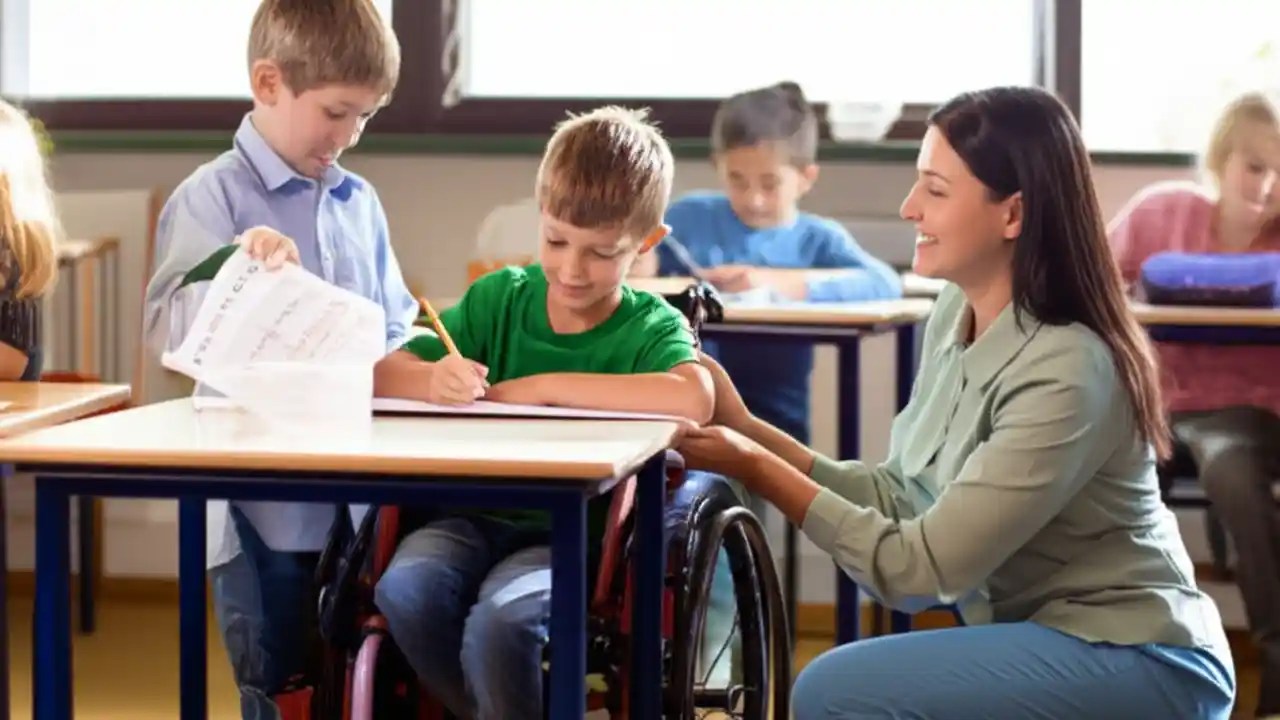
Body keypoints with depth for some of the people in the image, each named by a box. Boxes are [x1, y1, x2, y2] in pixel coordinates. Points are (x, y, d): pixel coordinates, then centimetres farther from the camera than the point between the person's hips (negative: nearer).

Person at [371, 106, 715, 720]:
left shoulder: (650, 328, -3)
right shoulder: (501, 298, 7)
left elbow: (693, 399, -27)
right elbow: (384, 374, 2)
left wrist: (544, 386, -22)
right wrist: (432, 381, -23)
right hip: (474, 517, 4)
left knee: (501, 616, -33)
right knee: (406, 587, -28)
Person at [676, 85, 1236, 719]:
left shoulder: (1064, 372, -25)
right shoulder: (957, 312, 0)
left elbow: (923, 565, -22)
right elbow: (903, 498, 3)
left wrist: (756, 470, -19)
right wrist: (750, 431, -4)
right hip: (1045, 636, 8)